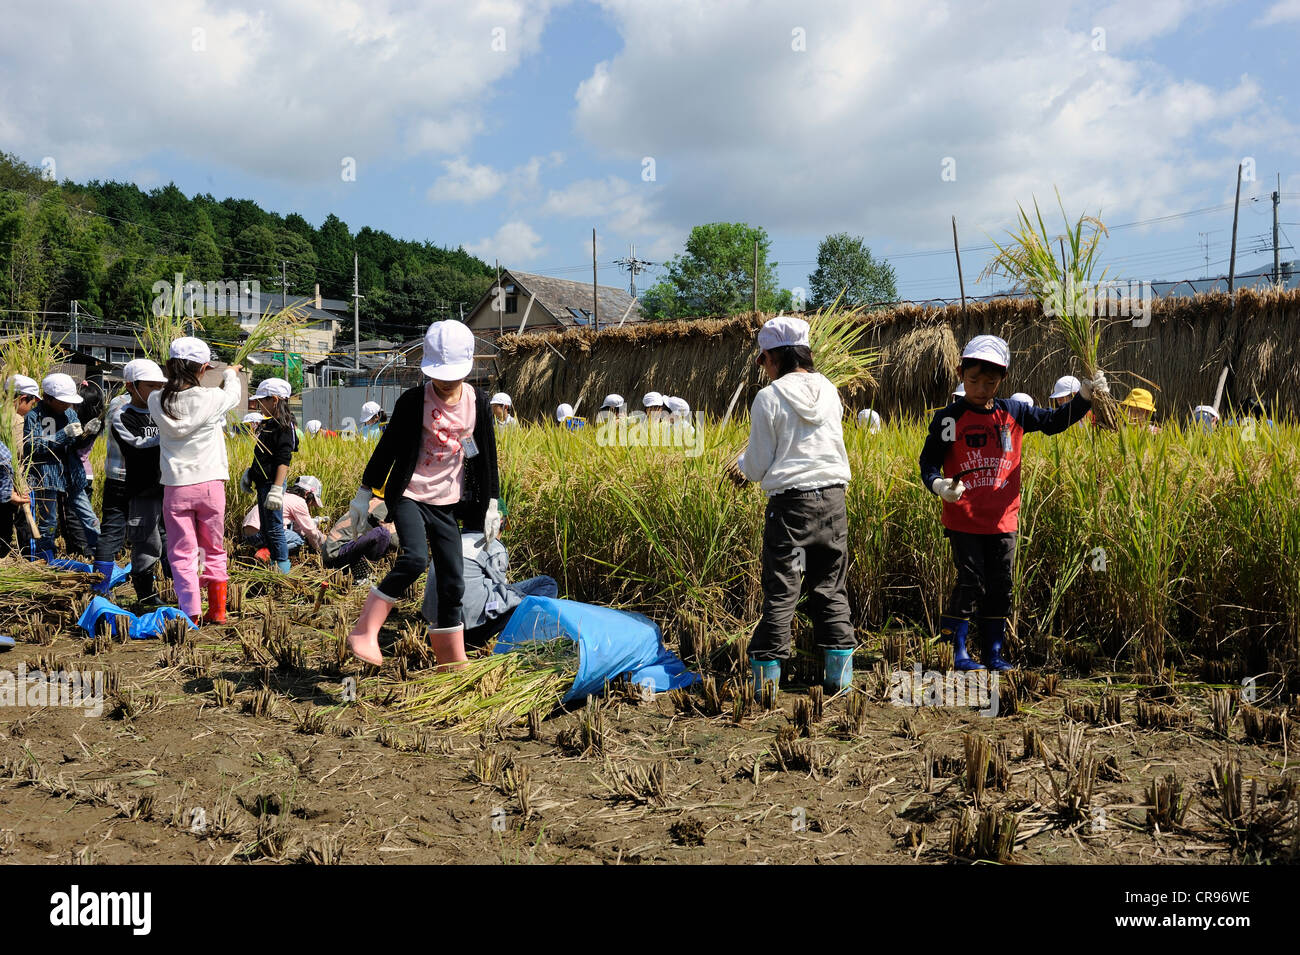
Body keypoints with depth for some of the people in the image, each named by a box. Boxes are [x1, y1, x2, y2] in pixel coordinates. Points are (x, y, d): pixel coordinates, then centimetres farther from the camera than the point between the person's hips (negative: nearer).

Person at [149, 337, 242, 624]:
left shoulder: (157, 401, -5)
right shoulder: (210, 399, -10)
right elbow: (233, 394, 12)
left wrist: (179, 374, 37)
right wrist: (231, 374, 35)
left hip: (175, 487, 1)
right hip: (209, 484, -1)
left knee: (181, 554, 7)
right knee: (214, 550, 14)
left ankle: (191, 614, 2)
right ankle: (217, 612, 19)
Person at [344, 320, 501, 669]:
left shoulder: (477, 402, 2)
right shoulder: (413, 401, -8)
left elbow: (487, 454, 10)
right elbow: (387, 447, -1)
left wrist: (491, 503, 9)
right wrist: (364, 493, 1)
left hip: (448, 503, 4)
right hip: (409, 495, -4)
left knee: (452, 581, 3)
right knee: (414, 558, -28)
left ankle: (453, 662, 14)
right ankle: (364, 633, -17)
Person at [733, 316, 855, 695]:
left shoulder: (768, 398, -8)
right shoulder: (829, 391, 6)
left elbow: (757, 467, -6)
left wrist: (742, 463, 18)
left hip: (790, 501, -4)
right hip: (833, 497, 5)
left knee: (781, 591, 1)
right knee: (831, 587, 13)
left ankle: (767, 675, 5)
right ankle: (839, 672, 15)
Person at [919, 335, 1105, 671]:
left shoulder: (1014, 413, 7)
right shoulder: (949, 418, -4)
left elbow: (1054, 421, 16)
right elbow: (929, 460, -4)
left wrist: (1084, 397, 3)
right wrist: (939, 485, -23)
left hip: (1002, 520, 4)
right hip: (963, 519, -4)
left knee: (1000, 587, 9)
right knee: (971, 583, -5)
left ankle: (994, 653, 21)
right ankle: (959, 652, 7)